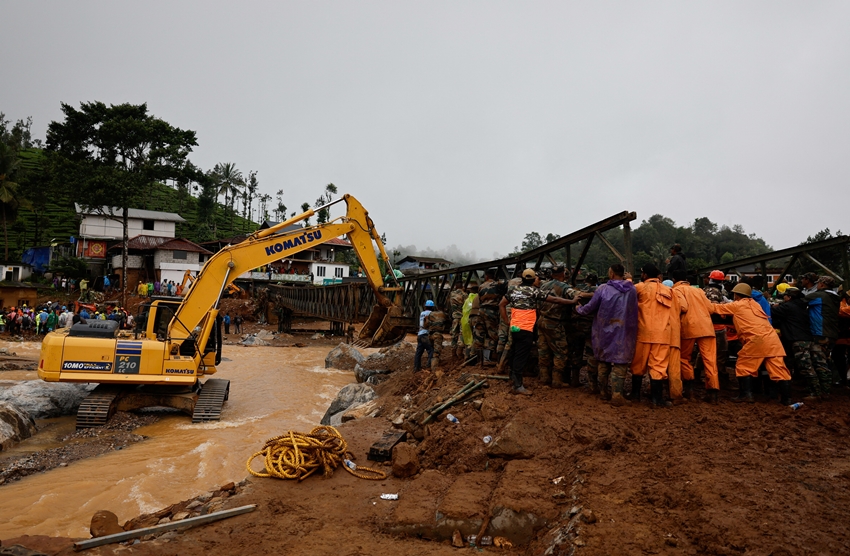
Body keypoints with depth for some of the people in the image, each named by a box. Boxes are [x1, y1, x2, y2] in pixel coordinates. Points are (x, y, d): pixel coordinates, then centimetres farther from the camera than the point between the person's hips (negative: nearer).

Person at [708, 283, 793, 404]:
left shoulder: (736, 305, 9)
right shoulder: (754, 304, 27)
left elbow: (715, 308, 13)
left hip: (756, 339, -6)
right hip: (772, 338, 6)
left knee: (743, 367, 6)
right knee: (779, 369, 4)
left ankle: (746, 394, 1)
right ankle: (787, 398, 2)